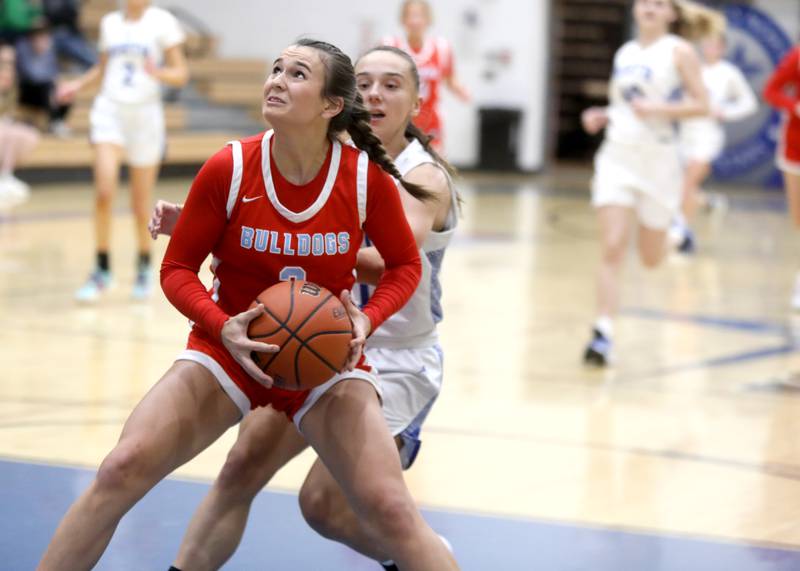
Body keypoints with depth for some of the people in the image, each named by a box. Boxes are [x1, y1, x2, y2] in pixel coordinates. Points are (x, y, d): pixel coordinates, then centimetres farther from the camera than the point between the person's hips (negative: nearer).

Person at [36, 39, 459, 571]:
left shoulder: (367, 178, -14)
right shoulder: (229, 168, -15)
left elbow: (405, 265, 3)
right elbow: (177, 269, -5)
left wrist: (368, 319, -17)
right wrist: (223, 328, -23)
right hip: (231, 349, 1)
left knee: (390, 511, -15)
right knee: (122, 469, -14)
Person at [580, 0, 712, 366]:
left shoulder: (679, 51, -3)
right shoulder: (625, 53, 12)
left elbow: (701, 105, -8)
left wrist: (658, 109, -22)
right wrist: (601, 116, 3)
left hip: (657, 160, -3)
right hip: (617, 157, 3)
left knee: (651, 258, 10)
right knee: (612, 249, -13)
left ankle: (677, 231, 47)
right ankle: (603, 333, -15)